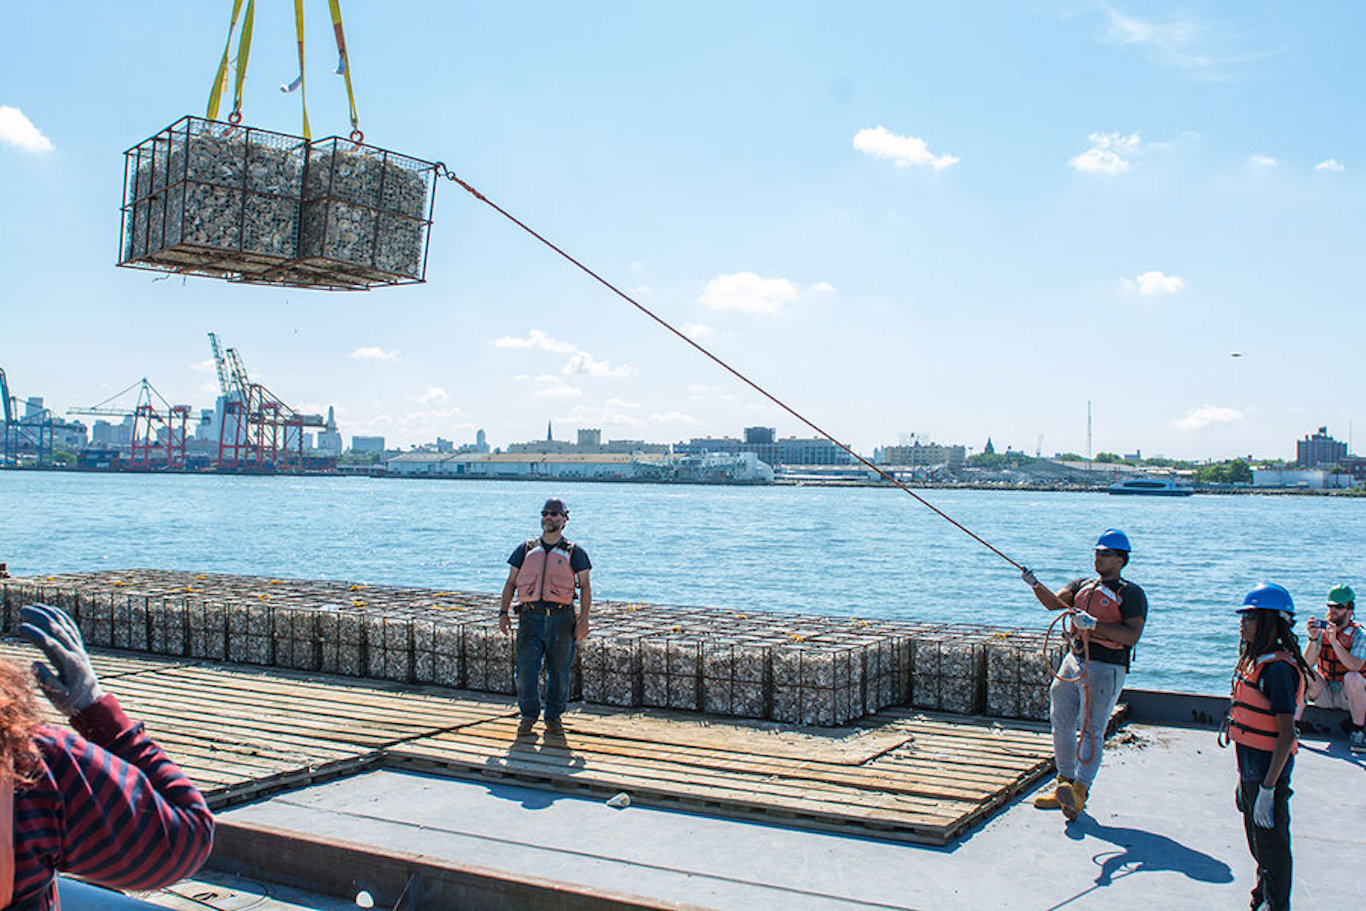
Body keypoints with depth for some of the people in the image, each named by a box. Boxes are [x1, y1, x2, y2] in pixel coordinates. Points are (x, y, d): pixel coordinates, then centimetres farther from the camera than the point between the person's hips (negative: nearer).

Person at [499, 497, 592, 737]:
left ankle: (554, 717, 18)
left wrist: (584, 620, -5)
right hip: (530, 618, 1)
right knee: (526, 671, -3)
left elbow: (585, 587, 5)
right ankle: (528, 716, 14)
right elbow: (511, 583, 14)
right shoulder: (526, 549, 13)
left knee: (559, 673, 3)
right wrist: (503, 612, 3)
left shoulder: (574, 552, 7)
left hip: (561, 618, -1)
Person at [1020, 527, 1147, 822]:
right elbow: (1054, 601, 2)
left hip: (1104, 668, -7)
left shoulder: (1132, 594, -3)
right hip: (1073, 661, 7)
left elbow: (1132, 636, -15)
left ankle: (1079, 790, -19)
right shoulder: (1083, 586, 16)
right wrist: (1035, 585, -16)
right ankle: (1064, 784, 20)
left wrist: (1094, 624, -23)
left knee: (1090, 731, -12)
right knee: (1061, 725, 9)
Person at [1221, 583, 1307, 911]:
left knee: (1271, 848, 2)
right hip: (1251, 768, 9)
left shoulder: (1278, 668, -21)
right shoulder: (1253, 662, 8)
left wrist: (1267, 789, -24)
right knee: (1258, 844, 22)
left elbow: (1286, 735, -23)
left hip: (1269, 769, -9)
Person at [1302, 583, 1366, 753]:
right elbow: (1307, 664, -12)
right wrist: (1313, 639, -26)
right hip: (1324, 695, 2)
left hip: (1348, 694, -2)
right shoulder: (1321, 629, -2)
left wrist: (1334, 641, -33)